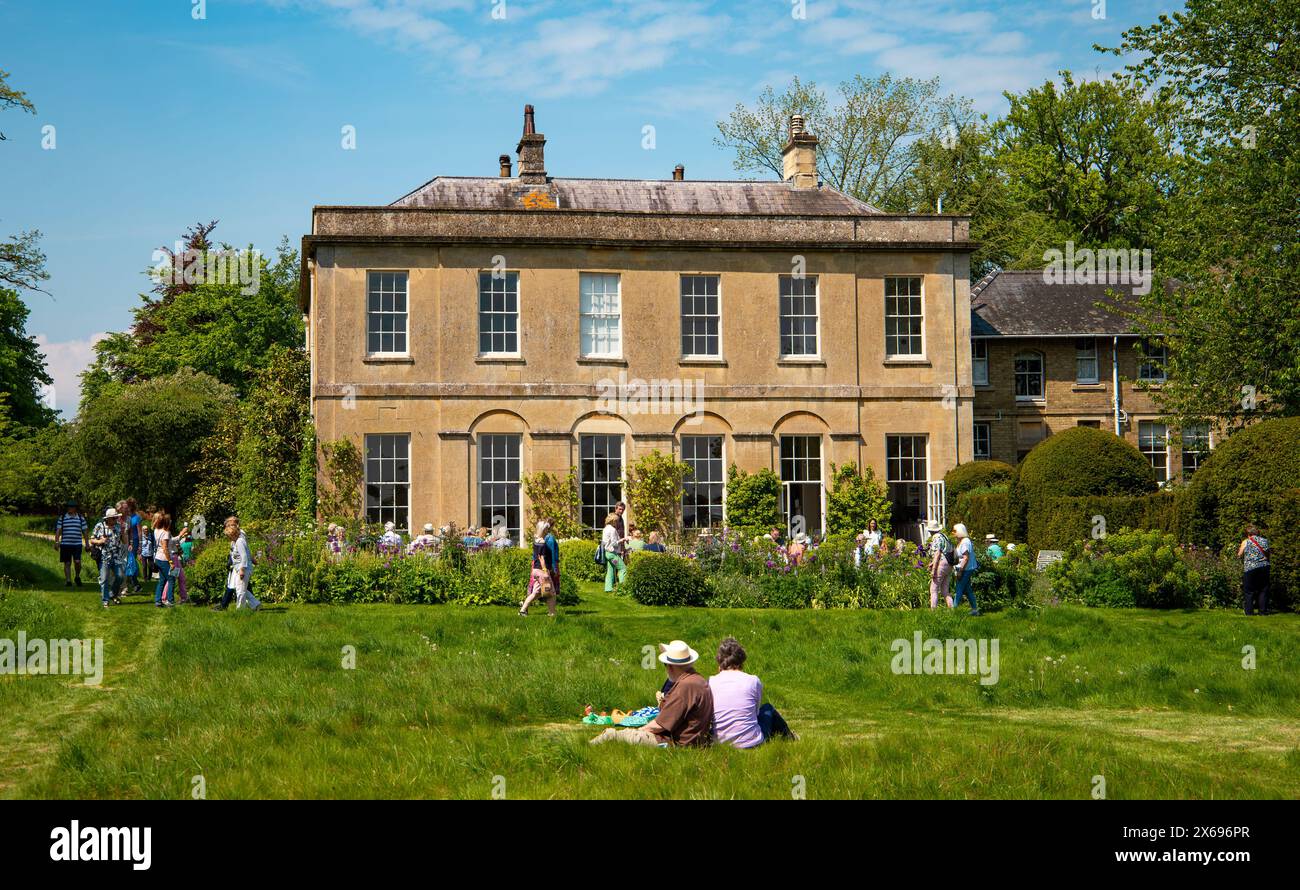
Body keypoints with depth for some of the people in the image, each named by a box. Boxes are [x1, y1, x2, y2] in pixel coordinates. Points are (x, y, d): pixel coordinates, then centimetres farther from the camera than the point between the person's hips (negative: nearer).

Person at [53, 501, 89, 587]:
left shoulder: (81, 518, 9)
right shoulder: (62, 518, 7)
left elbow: (85, 532, 12)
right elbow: (58, 531, 4)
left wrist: (87, 543, 9)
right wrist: (56, 542, -6)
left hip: (77, 544, 0)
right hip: (65, 544, 0)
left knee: (77, 562, -12)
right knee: (67, 563, 1)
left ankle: (77, 577, 12)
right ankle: (68, 580, 5)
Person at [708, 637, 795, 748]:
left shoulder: (710, 682, -4)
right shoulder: (753, 681, -7)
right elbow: (756, 711, 8)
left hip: (720, 743, 2)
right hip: (751, 744, -2)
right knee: (768, 709, 31)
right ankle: (789, 738, 55)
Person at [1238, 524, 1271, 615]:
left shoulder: (1246, 542, -1)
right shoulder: (1264, 540, 6)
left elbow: (1239, 555, 6)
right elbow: (1268, 555, 11)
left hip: (1250, 568, -3)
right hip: (1264, 567, 3)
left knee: (1249, 591, 4)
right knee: (1263, 590, 9)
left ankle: (1249, 611, 1)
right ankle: (1263, 610, 7)